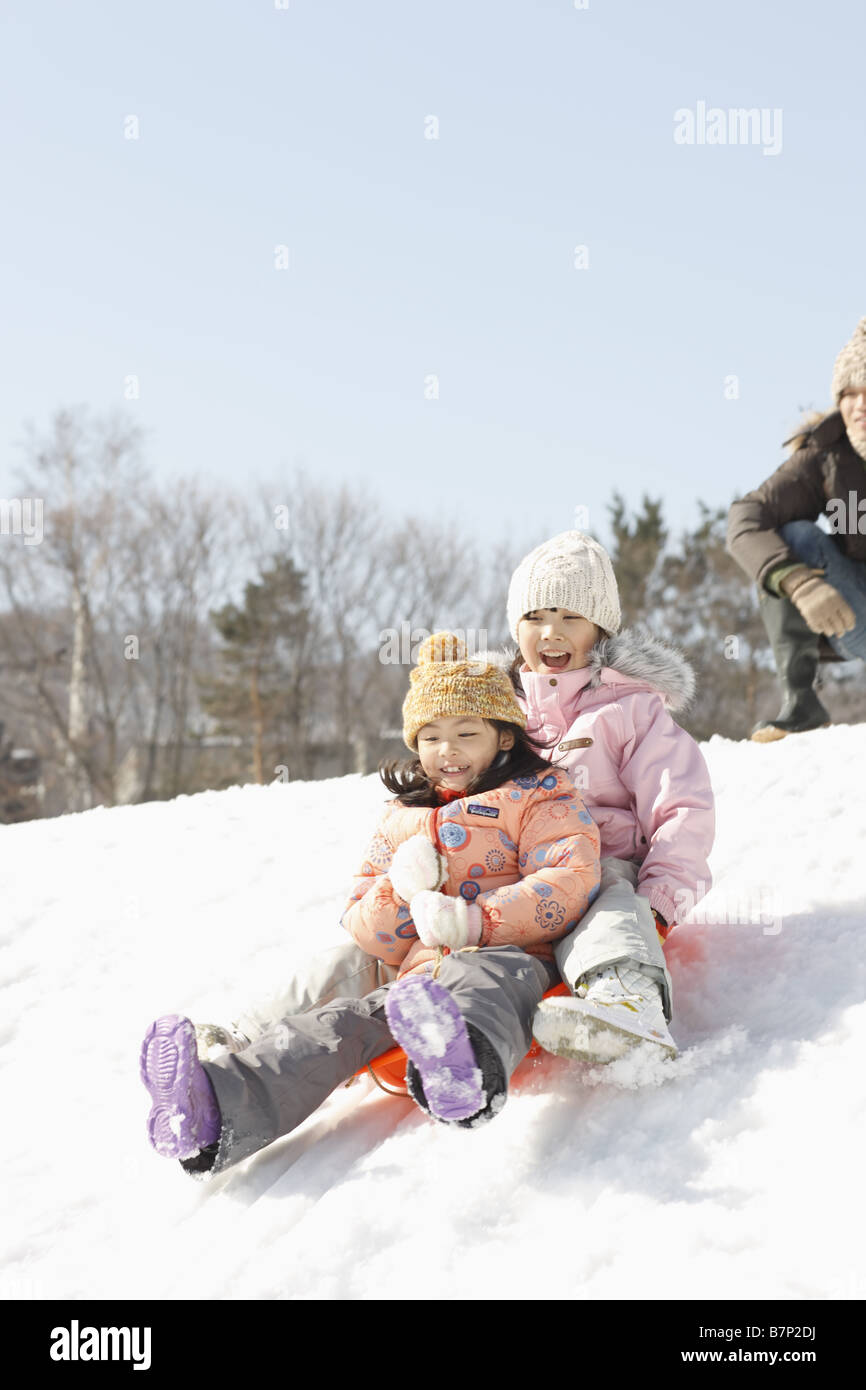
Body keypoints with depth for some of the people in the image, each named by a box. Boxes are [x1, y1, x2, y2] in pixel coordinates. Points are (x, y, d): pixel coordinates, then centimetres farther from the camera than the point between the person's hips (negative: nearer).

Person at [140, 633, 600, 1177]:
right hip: (420, 974, 4)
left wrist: (476, 921, -19)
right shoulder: (400, 820, 28)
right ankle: (217, 1111, -53)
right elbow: (364, 933, 23)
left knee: (488, 974, -41)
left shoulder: (539, 796, 14)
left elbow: (570, 880, -5)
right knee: (346, 1019, -27)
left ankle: (467, 1069, -79)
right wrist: (400, 891, -1)